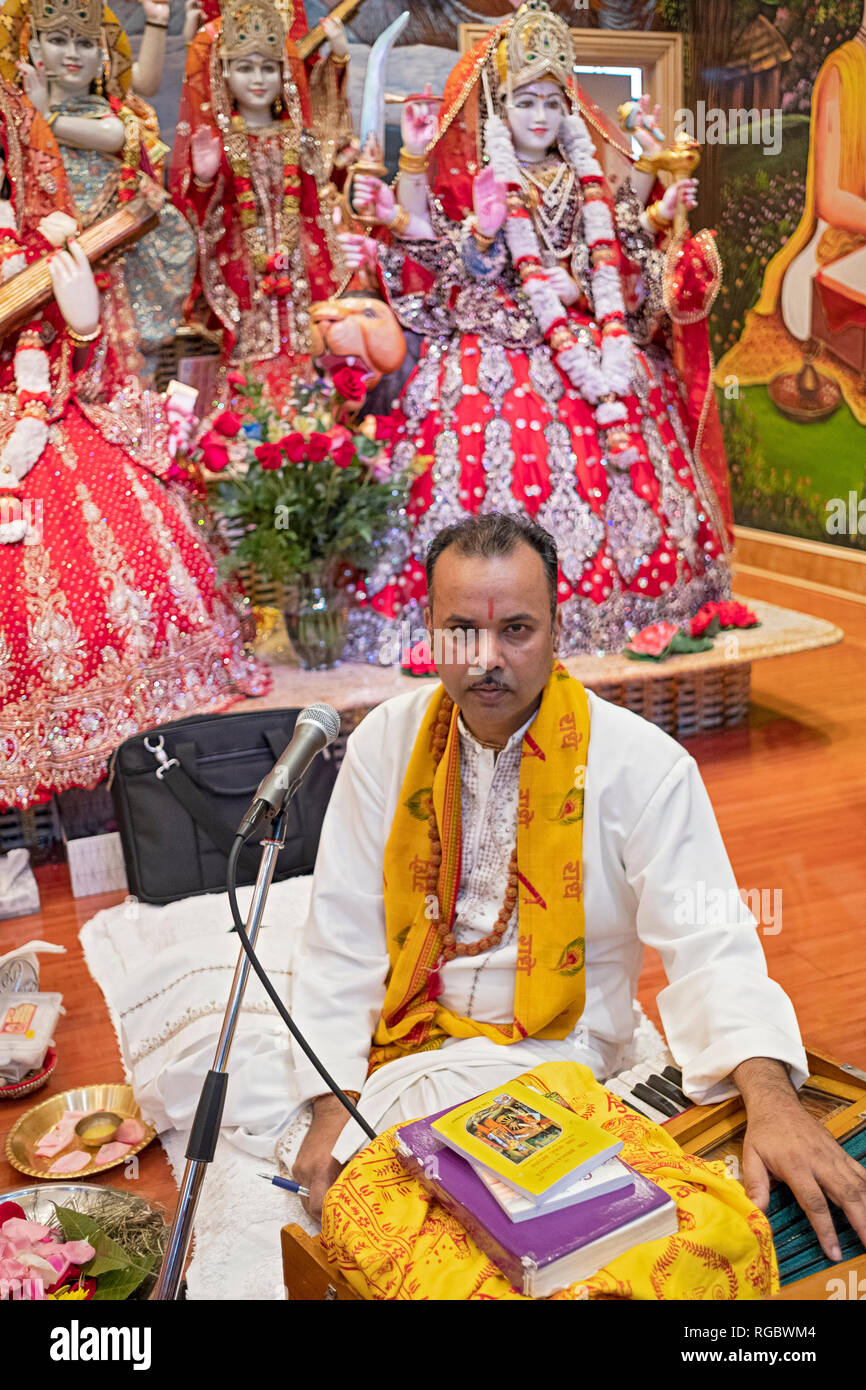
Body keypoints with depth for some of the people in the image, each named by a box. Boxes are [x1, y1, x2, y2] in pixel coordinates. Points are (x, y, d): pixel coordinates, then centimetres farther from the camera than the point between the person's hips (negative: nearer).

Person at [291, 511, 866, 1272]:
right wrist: (332, 1108, -7)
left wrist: (770, 1096, -32)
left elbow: (709, 943, -15)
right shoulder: (386, 741, -2)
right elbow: (344, 935, 0)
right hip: (409, 1045, 2)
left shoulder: (642, 763, -11)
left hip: (557, 1053, -2)